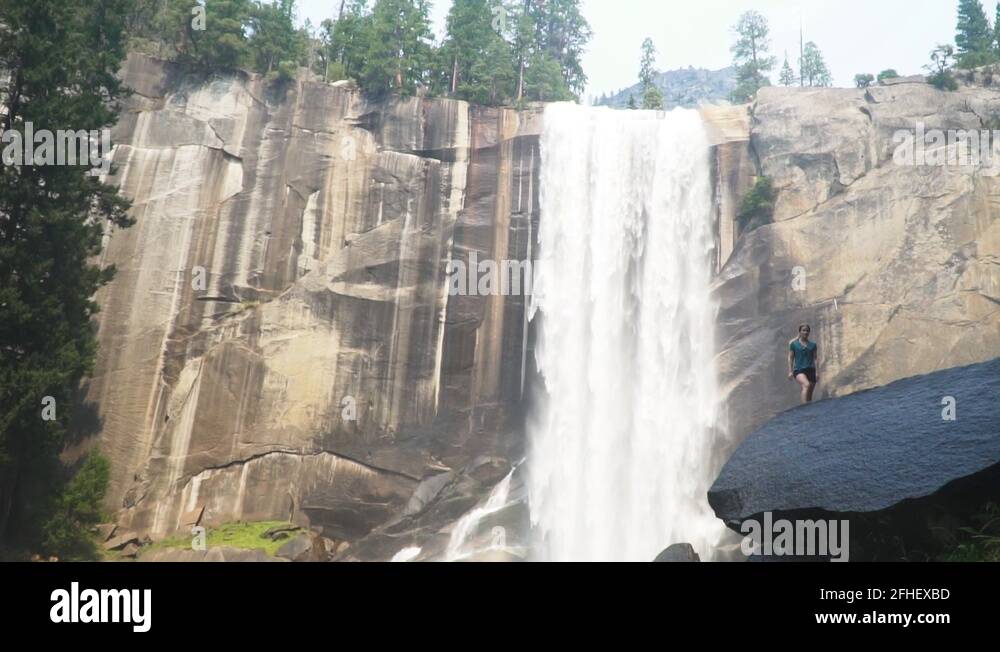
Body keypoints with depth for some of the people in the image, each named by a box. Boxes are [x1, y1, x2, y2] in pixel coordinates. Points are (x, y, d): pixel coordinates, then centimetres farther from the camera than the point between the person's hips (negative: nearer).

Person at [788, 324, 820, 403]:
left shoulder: (813, 345, 15)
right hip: (799, 370, -4)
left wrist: (817, 372, 3)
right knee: (806, 385, -32)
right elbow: (790, 358, 6)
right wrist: (790, 371, -3)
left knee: (809, 395, 1)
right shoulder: (793, 344, 8)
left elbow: (815, 358, 12)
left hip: (810, 370, 4)